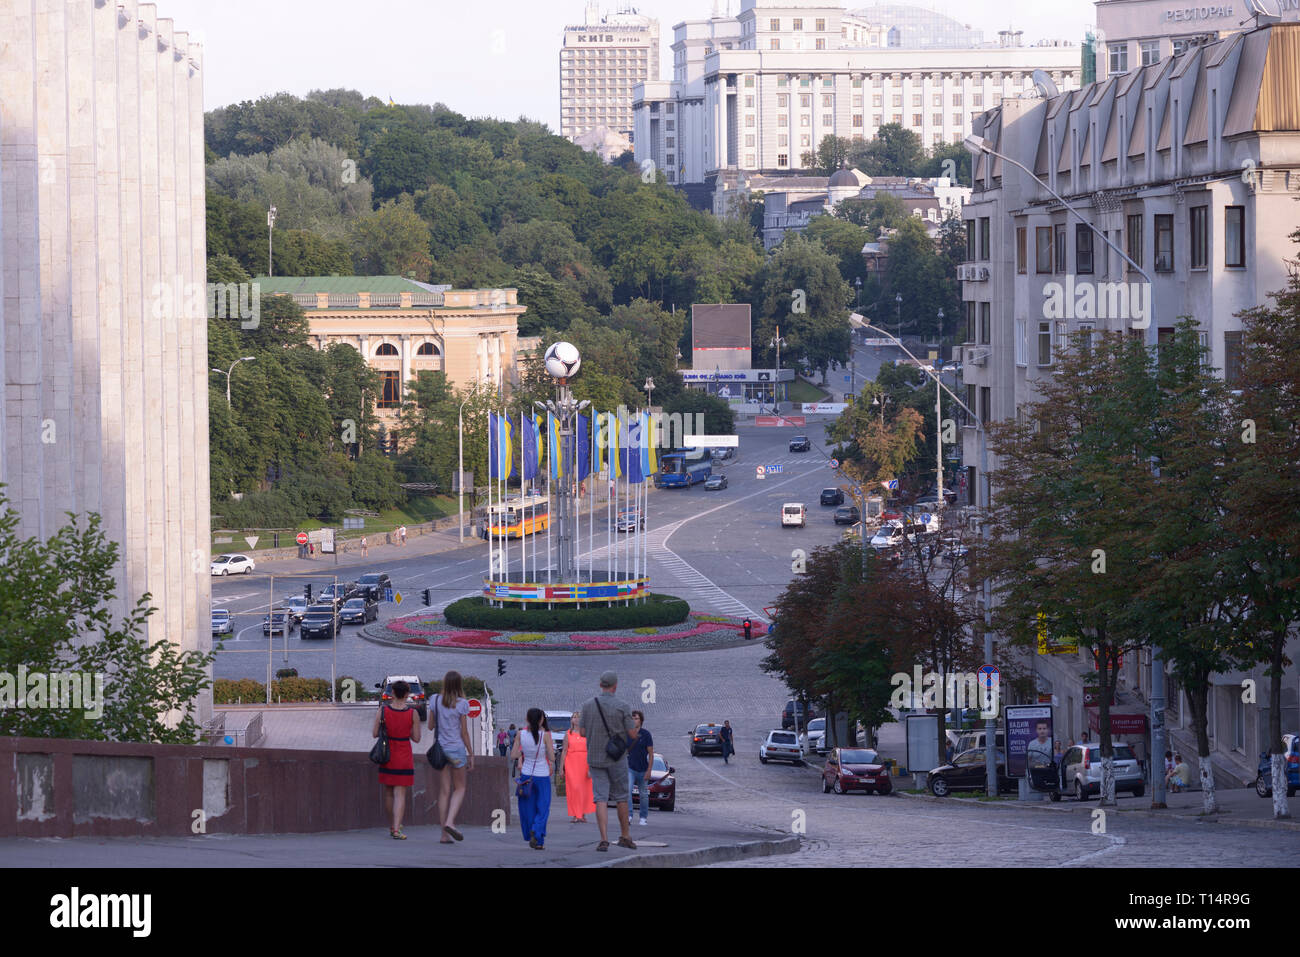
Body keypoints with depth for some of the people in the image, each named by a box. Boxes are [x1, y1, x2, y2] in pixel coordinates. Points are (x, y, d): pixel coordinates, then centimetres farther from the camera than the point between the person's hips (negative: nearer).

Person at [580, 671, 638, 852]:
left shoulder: (588, 706, -1)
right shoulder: (622, 706, -10)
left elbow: (583, 732, 6)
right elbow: (632, 733, -9)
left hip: (595, 758, 2)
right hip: (617, 758, -2)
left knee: (601, 799, -2)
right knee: (621, 798, 13)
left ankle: (604, 839, -13)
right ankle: (625, 836, 23)